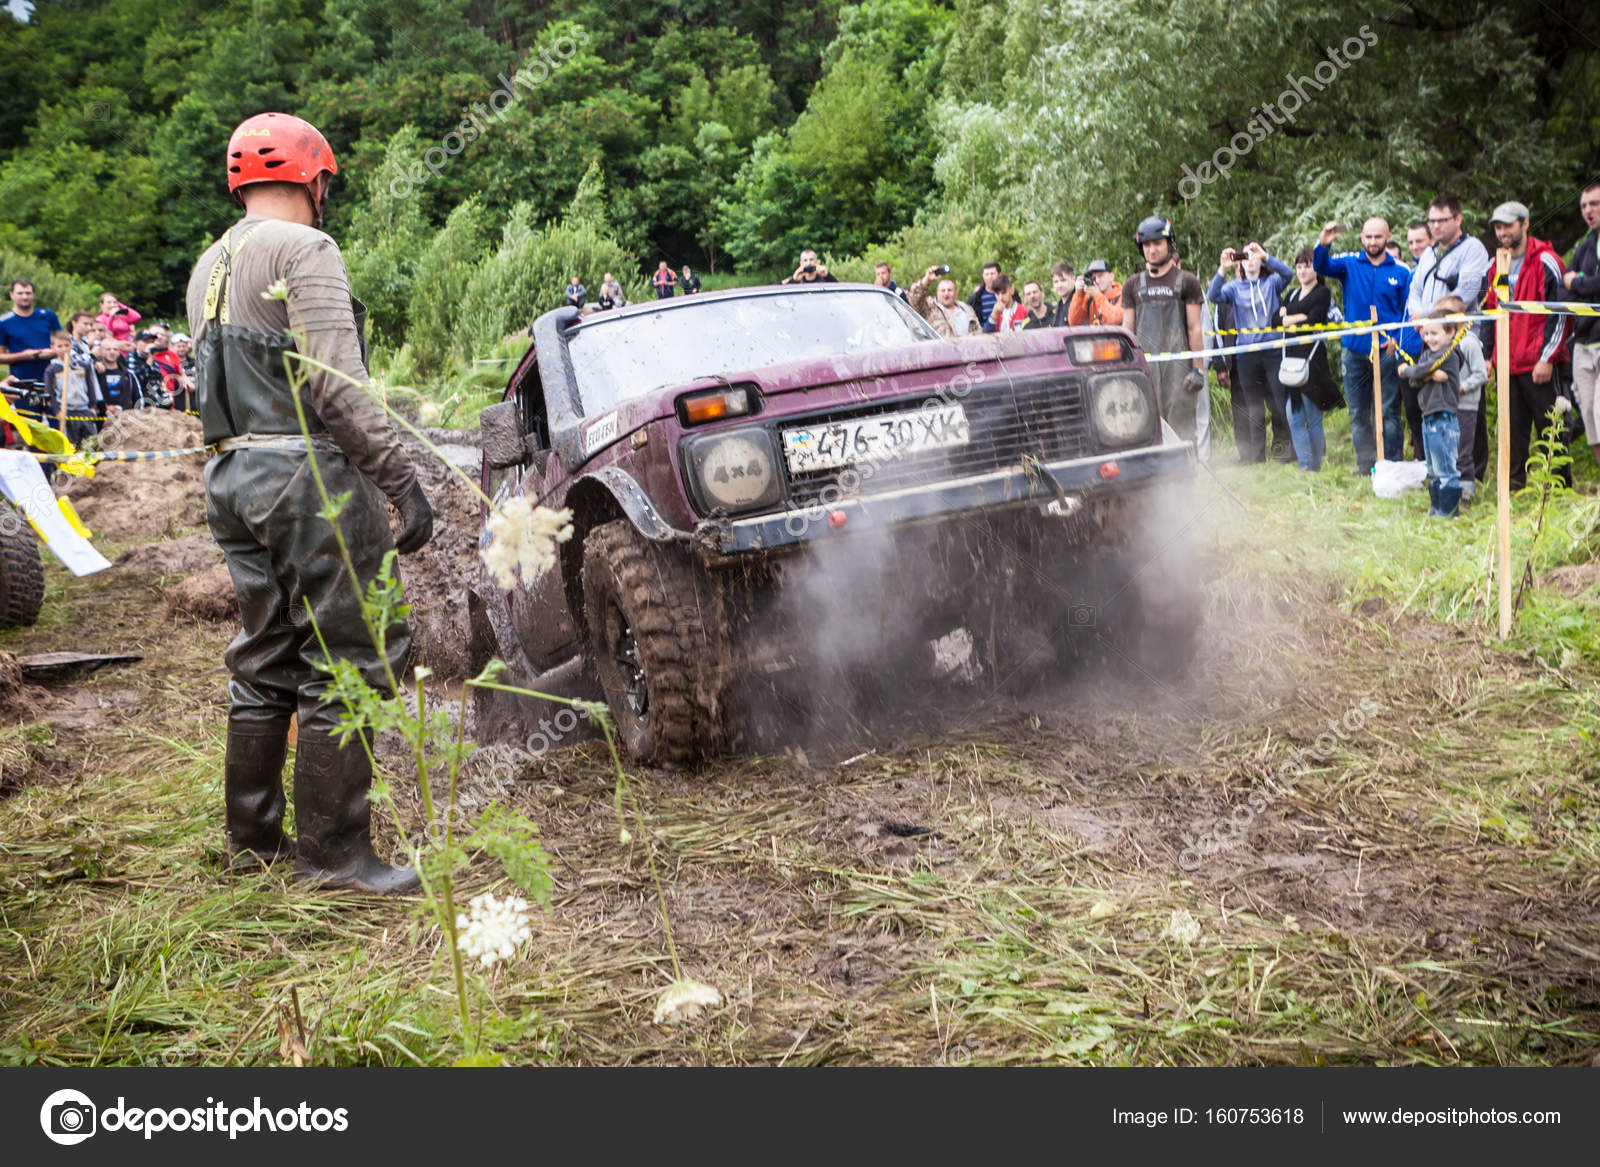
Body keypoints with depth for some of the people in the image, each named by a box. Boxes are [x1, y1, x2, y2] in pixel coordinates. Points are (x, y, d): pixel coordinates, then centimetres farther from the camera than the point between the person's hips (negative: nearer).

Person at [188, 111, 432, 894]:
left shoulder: (209, 266, 20)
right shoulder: (302, 249, -8)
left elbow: (213, 380, 19)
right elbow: (336, 381, -18)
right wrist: (401, 478, -17)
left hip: (233, 476, 9)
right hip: (308, 471, -9)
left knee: (264, 662, 16)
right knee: (344, 663, -4)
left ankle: (253, 839, 23)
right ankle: (332, 853, 0)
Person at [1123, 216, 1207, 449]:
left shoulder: (1186, 281, 5)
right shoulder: (1132, 285, 13)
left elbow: (1194, 328, 2)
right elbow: (1127, 329, 13)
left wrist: (1198, 369, -3)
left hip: (1179, 362, -2)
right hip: (1144, 363, 2)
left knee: (1182, 421, -4)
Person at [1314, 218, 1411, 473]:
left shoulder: (1400, 272, 4)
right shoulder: (1349, 264, 5)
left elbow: (1409, 312, 6)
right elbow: (1321, 266, -11)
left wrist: (1399, 340, -10)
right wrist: (1322, 245, -32)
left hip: (1387, 351, -2)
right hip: (1355, 351, 2)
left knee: (1389, 412, -1)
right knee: (1358, 414, 7)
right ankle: (1365, 467, 14)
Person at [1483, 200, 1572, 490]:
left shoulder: (1545, 261, -6)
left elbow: (1560, 313, -9)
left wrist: (1547, 358, -14)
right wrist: (1488, 355, 14)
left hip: (1539, 364, -6)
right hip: (1508, 363, 6)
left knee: (1549, 426, -2)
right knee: (1513, 426, 8)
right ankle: (1515, 481, 14)